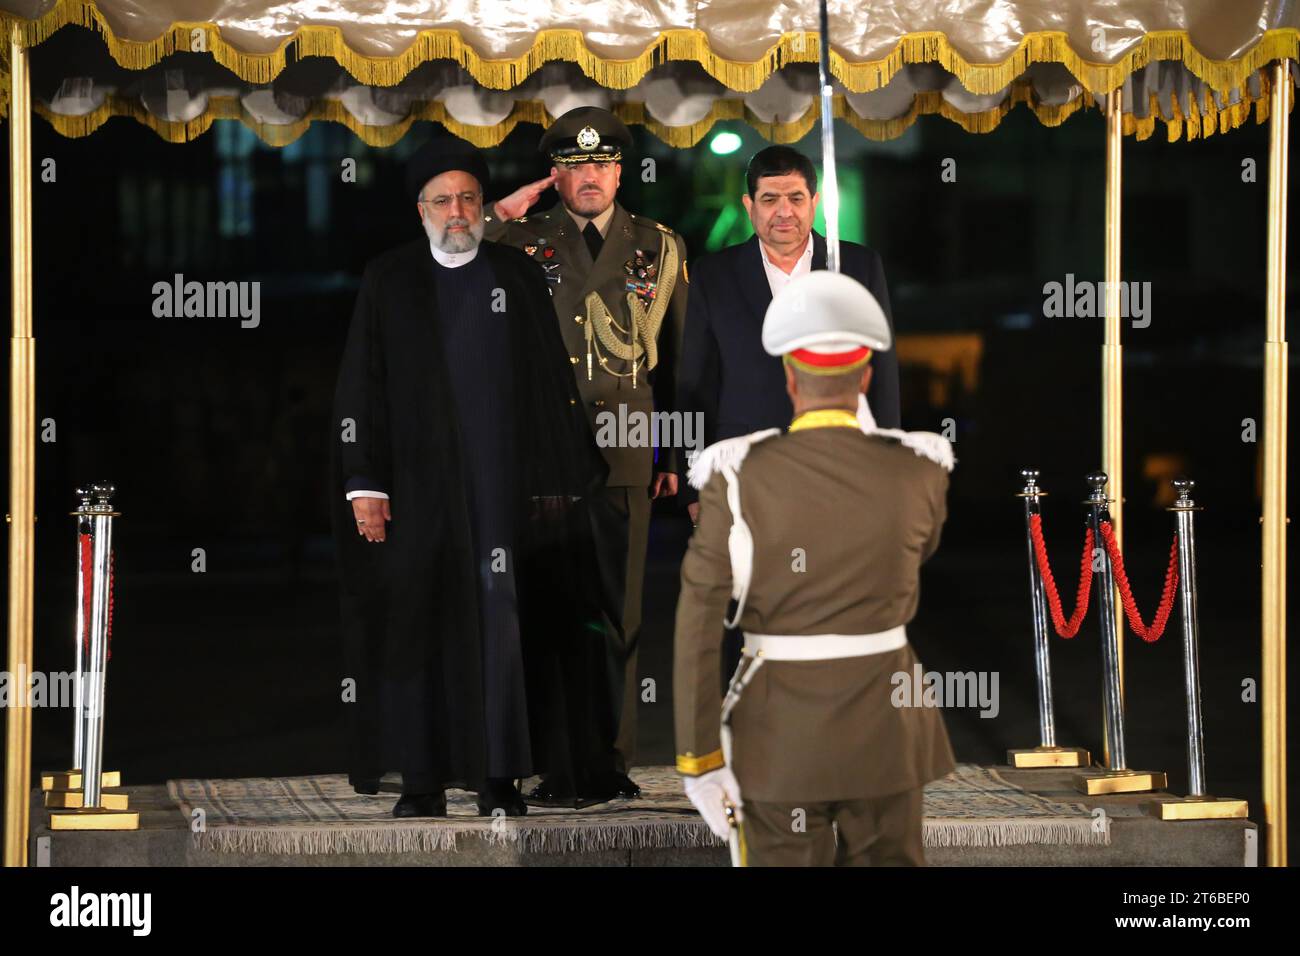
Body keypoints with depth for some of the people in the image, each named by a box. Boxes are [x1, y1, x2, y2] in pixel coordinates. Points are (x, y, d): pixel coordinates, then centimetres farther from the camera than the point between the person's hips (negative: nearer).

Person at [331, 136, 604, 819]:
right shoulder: (388, 281, 7)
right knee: (418, 625, 0)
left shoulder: (517, 276, 9)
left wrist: (560, 480, 4)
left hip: (501, 481, 0)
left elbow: (552, 384, 9)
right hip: (415, 478, 0)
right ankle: (424, 779, 6)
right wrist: (364, 484, -4)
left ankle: (499, 776, 2)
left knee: (500, 620, -3)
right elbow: (360, 390, 4)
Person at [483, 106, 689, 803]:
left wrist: (679, 451, 9)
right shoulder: (521, 241, 8)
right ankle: (558, 766, 1)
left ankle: (611, 764, 10)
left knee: (618, 608, 4)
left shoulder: (660, 248, 12)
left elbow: (680, 356, 14)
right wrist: (497, 219, -5)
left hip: (624, 450, 1)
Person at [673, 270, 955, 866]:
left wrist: (700, 761, -7)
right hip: (883, 724, 1)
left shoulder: (739, 479, -12)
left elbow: (696, 629, -13)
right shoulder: (917, 472, -8)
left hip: (781, 728, -1)